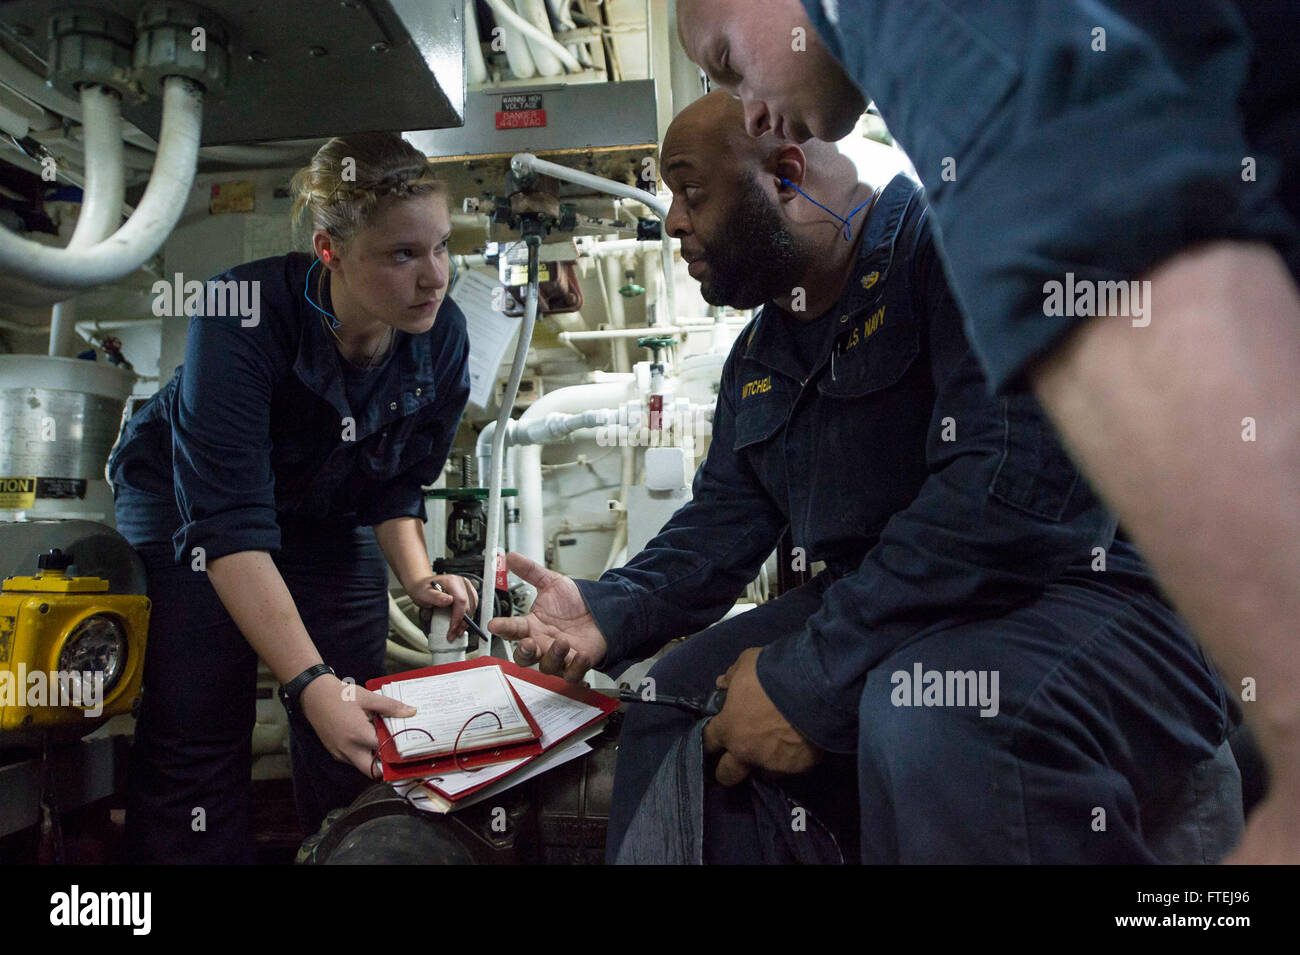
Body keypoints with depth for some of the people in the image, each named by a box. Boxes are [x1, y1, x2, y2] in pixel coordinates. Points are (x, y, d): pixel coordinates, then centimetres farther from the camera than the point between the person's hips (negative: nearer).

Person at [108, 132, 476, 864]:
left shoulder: (442, 337, -18)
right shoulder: (245, 314, -32)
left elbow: (397, 485, -5)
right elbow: (230, 525, -35)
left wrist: (417, 576, -22)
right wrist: (310, 682, -42)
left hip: (328, 517, 4)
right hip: (184, 501, -3)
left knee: (362, 734, 1)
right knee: (199, 736, -10)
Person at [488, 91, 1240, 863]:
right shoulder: (758, 357, 14)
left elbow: (1024, 488, -28)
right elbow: (722, 524, 15)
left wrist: (810, 679, -26)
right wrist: (610, 611, -4)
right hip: (876, 616, 8)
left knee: (926, 715, -37)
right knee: (672, 702, 9)